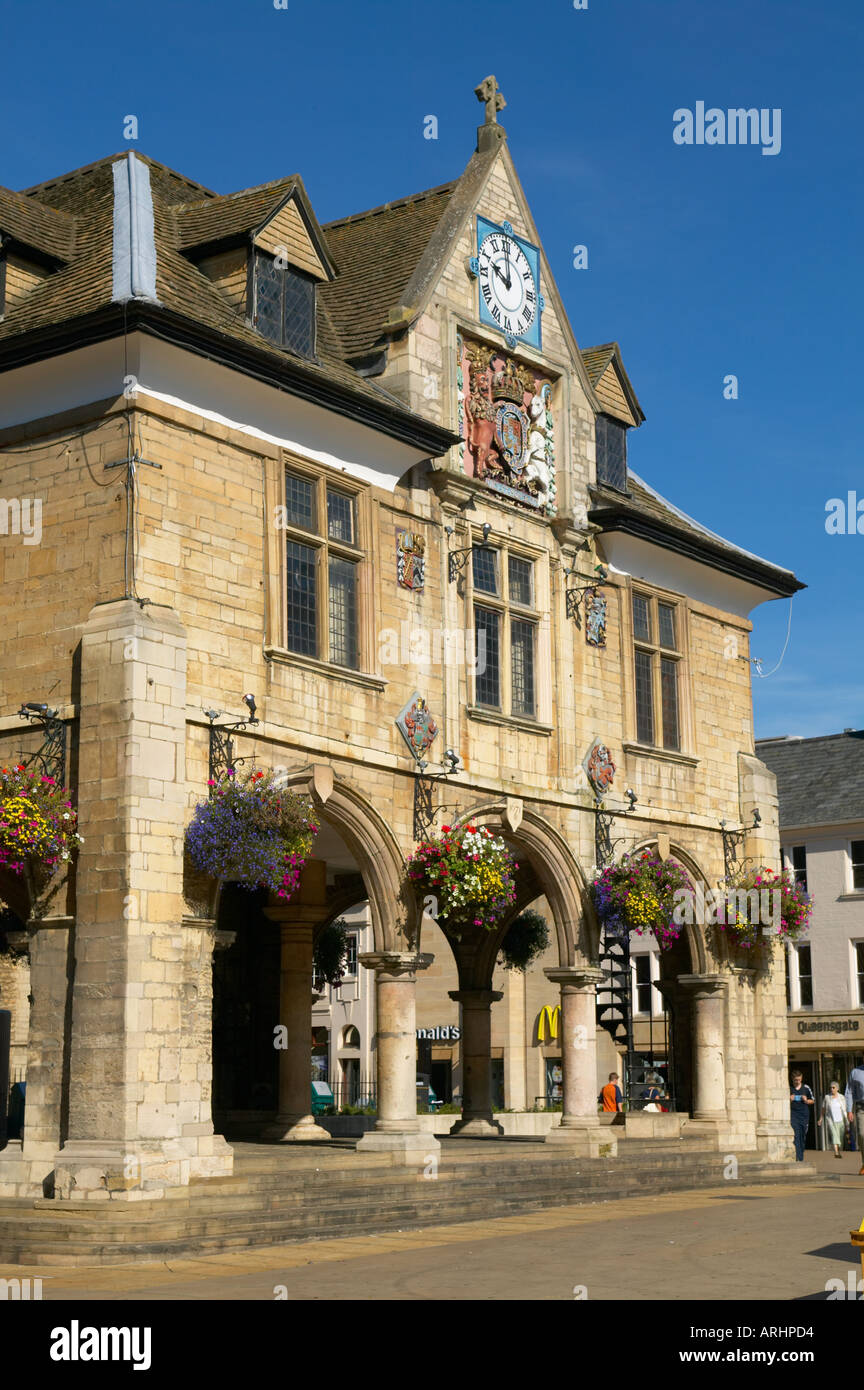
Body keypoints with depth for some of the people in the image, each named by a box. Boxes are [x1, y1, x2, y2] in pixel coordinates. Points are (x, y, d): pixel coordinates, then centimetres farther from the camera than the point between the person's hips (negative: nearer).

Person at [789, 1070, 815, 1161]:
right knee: (795, 1136, -13)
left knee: (803, 1137, 6)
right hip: (793, 1115, -2)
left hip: (804, 1116, 2)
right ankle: (798, 1158, -16)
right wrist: (789, 1100, -12)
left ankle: (801, 1158, 17)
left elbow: (813, 1101, 15)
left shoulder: (806, 1088, 6)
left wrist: (806, 1101, -5)